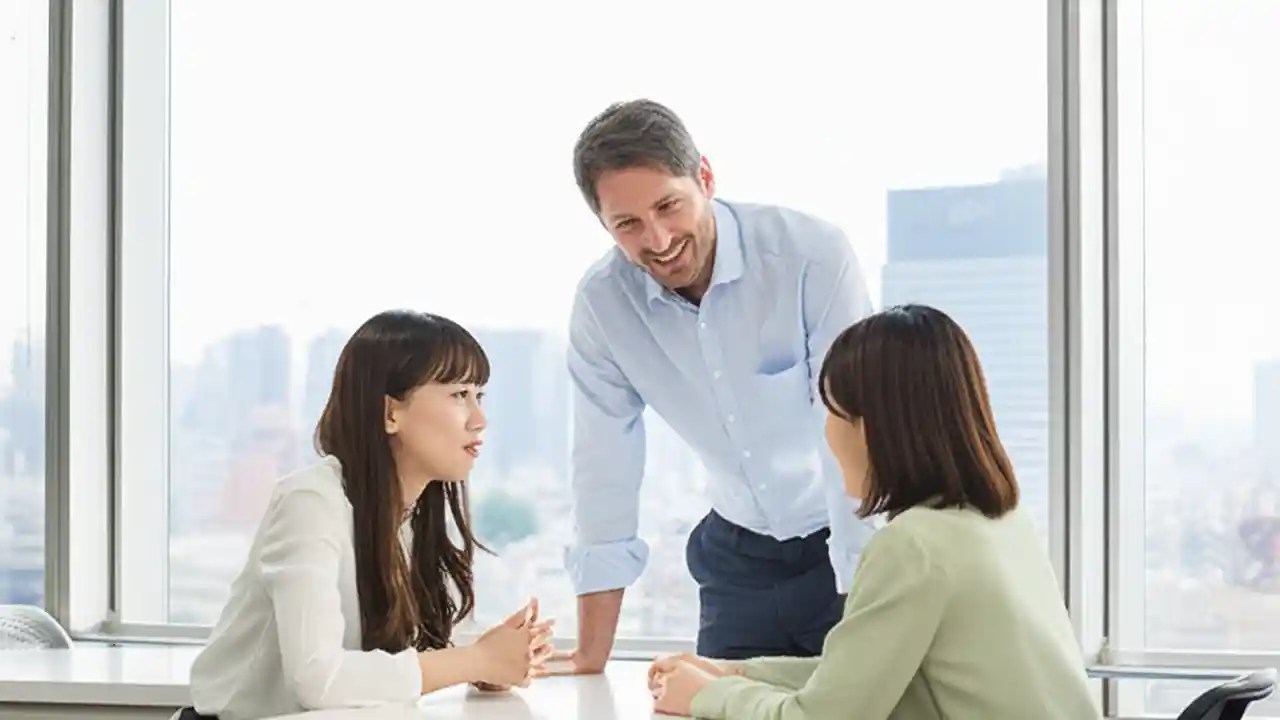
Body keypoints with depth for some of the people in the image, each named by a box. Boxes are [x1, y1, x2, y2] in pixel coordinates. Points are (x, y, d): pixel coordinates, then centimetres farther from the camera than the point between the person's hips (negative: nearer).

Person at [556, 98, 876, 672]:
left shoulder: (814, 254, -23)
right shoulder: (601, 302, -11)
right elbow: (605, 468, -6)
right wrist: (591, 657, -5)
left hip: (858, 546, -3)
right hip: (739, 554, 3)